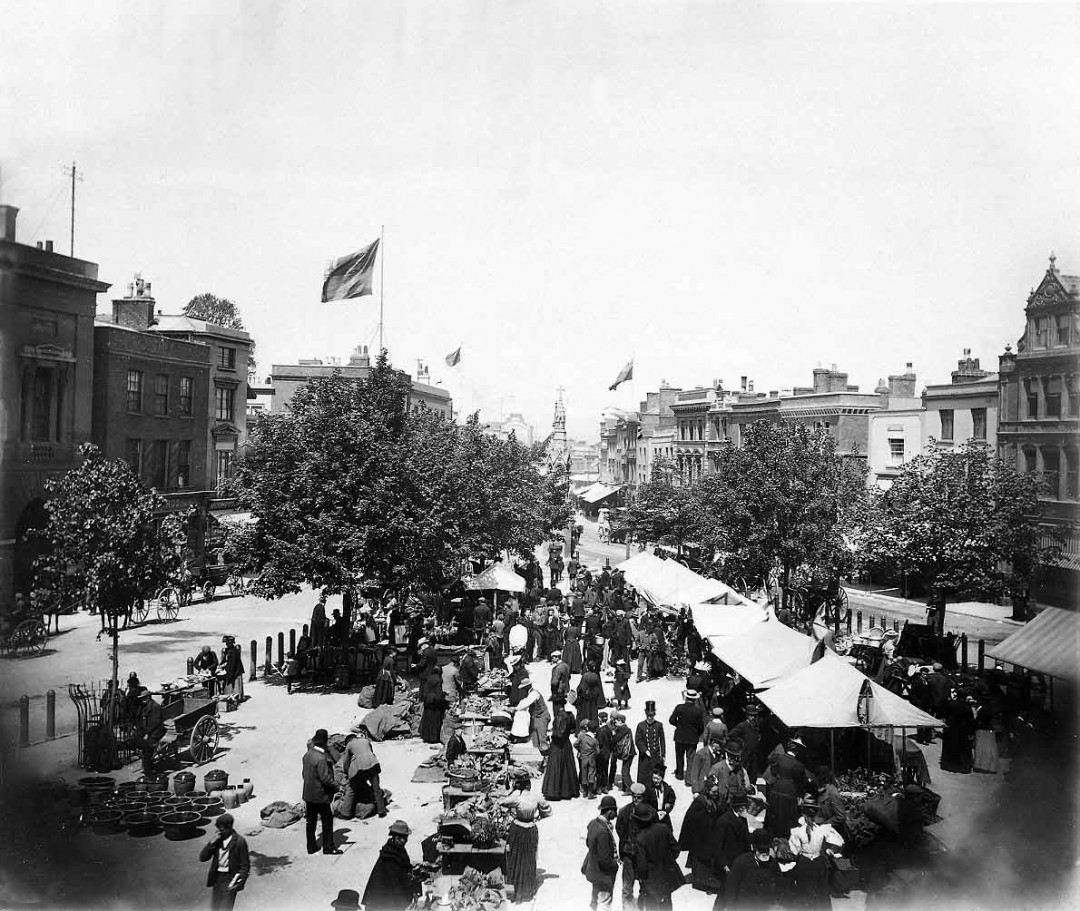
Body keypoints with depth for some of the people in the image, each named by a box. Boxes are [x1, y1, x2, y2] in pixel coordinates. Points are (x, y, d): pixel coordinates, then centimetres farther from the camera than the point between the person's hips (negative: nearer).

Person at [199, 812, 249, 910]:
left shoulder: (239, 841, -14)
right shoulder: (217, 839, 1)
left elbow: (245, 865, -10)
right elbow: (202, 858, -1)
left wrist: (239, 882, -20)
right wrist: (211, 843, -15)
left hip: (230, 879, -6)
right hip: (217, 877, 6)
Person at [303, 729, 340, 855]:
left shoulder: (307, 754, 1)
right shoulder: (321, 758, -25)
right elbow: (325, 778, -25)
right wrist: (335, 787, -10)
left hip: (308, 794, 8)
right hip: (320, 795, -8)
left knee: (311, 821, 16)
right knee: (327, 820, 6)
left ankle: (311, 846, 25)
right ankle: (328, 847, 12)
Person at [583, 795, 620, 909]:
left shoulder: (593, 823, -5)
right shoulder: (603, 831, -33)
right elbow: (604, 860, -30)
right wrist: (615, 864, -10)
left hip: (593, 869, 9)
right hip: (603, 874, -9)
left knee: (595, 902, 28)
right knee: (604, 904, 8)